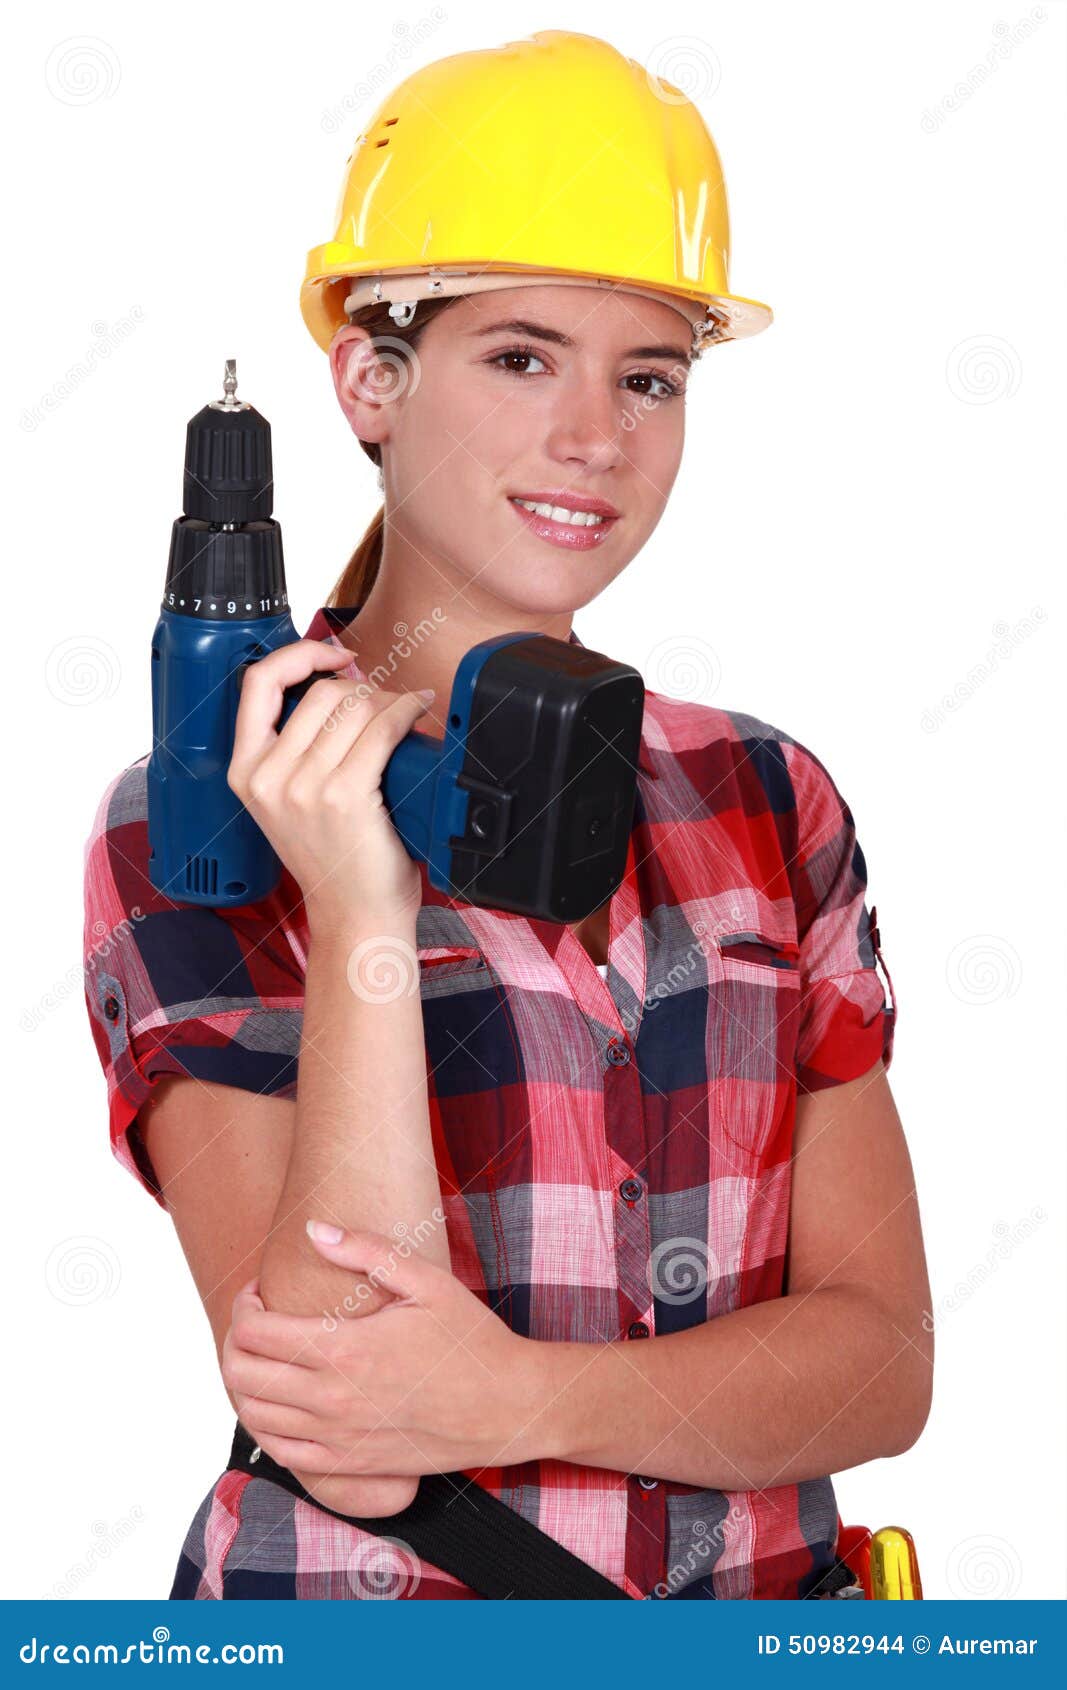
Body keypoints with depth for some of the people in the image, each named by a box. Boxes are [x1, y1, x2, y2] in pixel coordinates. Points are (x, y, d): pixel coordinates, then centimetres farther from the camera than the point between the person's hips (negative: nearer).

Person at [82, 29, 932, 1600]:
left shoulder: (771, 799, 4)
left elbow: (884, 1363, -1)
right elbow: (354, 1456, -15)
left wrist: (527, 1396, -16)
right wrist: (364, 921, -21)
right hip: (366, 1603, -2)